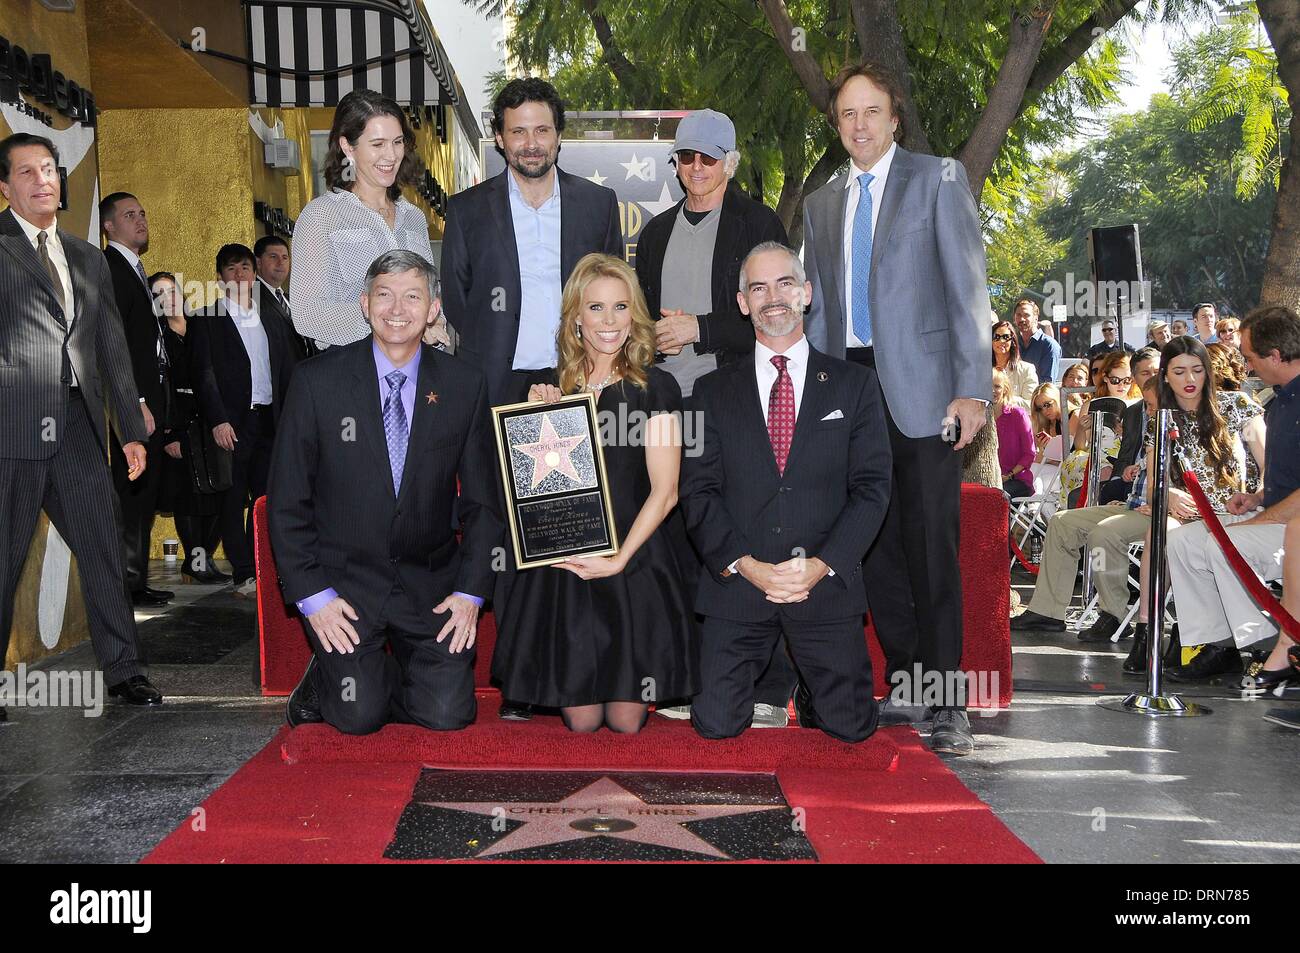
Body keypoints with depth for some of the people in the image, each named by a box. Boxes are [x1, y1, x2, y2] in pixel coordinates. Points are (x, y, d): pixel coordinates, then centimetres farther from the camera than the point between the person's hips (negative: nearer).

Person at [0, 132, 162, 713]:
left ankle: (124, 671, 12)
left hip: (78, 424, 5)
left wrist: (132, 429, 15)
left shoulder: (89, 258, 21)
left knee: (104, 546, 5)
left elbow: (113, 349, 19)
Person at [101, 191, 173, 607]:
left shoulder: (133, 269, 21)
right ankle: (127, 584, -2)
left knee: (143, 496, 10)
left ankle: (136, 580, 16)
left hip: (147, 403, 10)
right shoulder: (109, 268, -8)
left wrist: (154, 401, 14)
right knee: (131, 495, -7)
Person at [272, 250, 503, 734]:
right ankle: (326, 678, 21)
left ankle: (383, 681, 22)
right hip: (343, 580, -2)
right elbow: (286, 502, -3)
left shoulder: (465, 386, -1)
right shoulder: (316, 380, -6)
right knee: (358, 717, -12)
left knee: (448, 714, -9)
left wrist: (471, 590, -4)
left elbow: (482, 501, 5)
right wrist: (312, 594, -9)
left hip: (431, 584, 2)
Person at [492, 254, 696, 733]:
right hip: (560, 563, 2)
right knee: (581, 721, 2)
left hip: (635, 558, -2)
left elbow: (664, 491, -5)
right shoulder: (548, 386, 7)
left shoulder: (655, 387, -1)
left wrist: (619, 560, -13)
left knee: (626, 721, 0)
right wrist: (537, 419, -7)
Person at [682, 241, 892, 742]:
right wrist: (744, 564, -13)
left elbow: (872, 487, 0)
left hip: (826, 584, 0)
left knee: (851, 726, -3)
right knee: (716, 724, -5)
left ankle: (811, 686, 31)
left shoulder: (855, 385, 6)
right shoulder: (713, 392, 8)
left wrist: (823, 564, -13)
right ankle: (753, 672, 28)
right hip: (736, 583, 0)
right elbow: (698, 492, 1)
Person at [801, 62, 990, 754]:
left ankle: (947, 700, 2)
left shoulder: (938, 178, 3)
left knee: (930, 544, -5)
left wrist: (973, 388, -12)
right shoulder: (821, 204, 18)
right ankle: (904, 679, 19)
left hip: (919, 386, -5)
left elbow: (967, 286, -4)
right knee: (873, 542, 7)